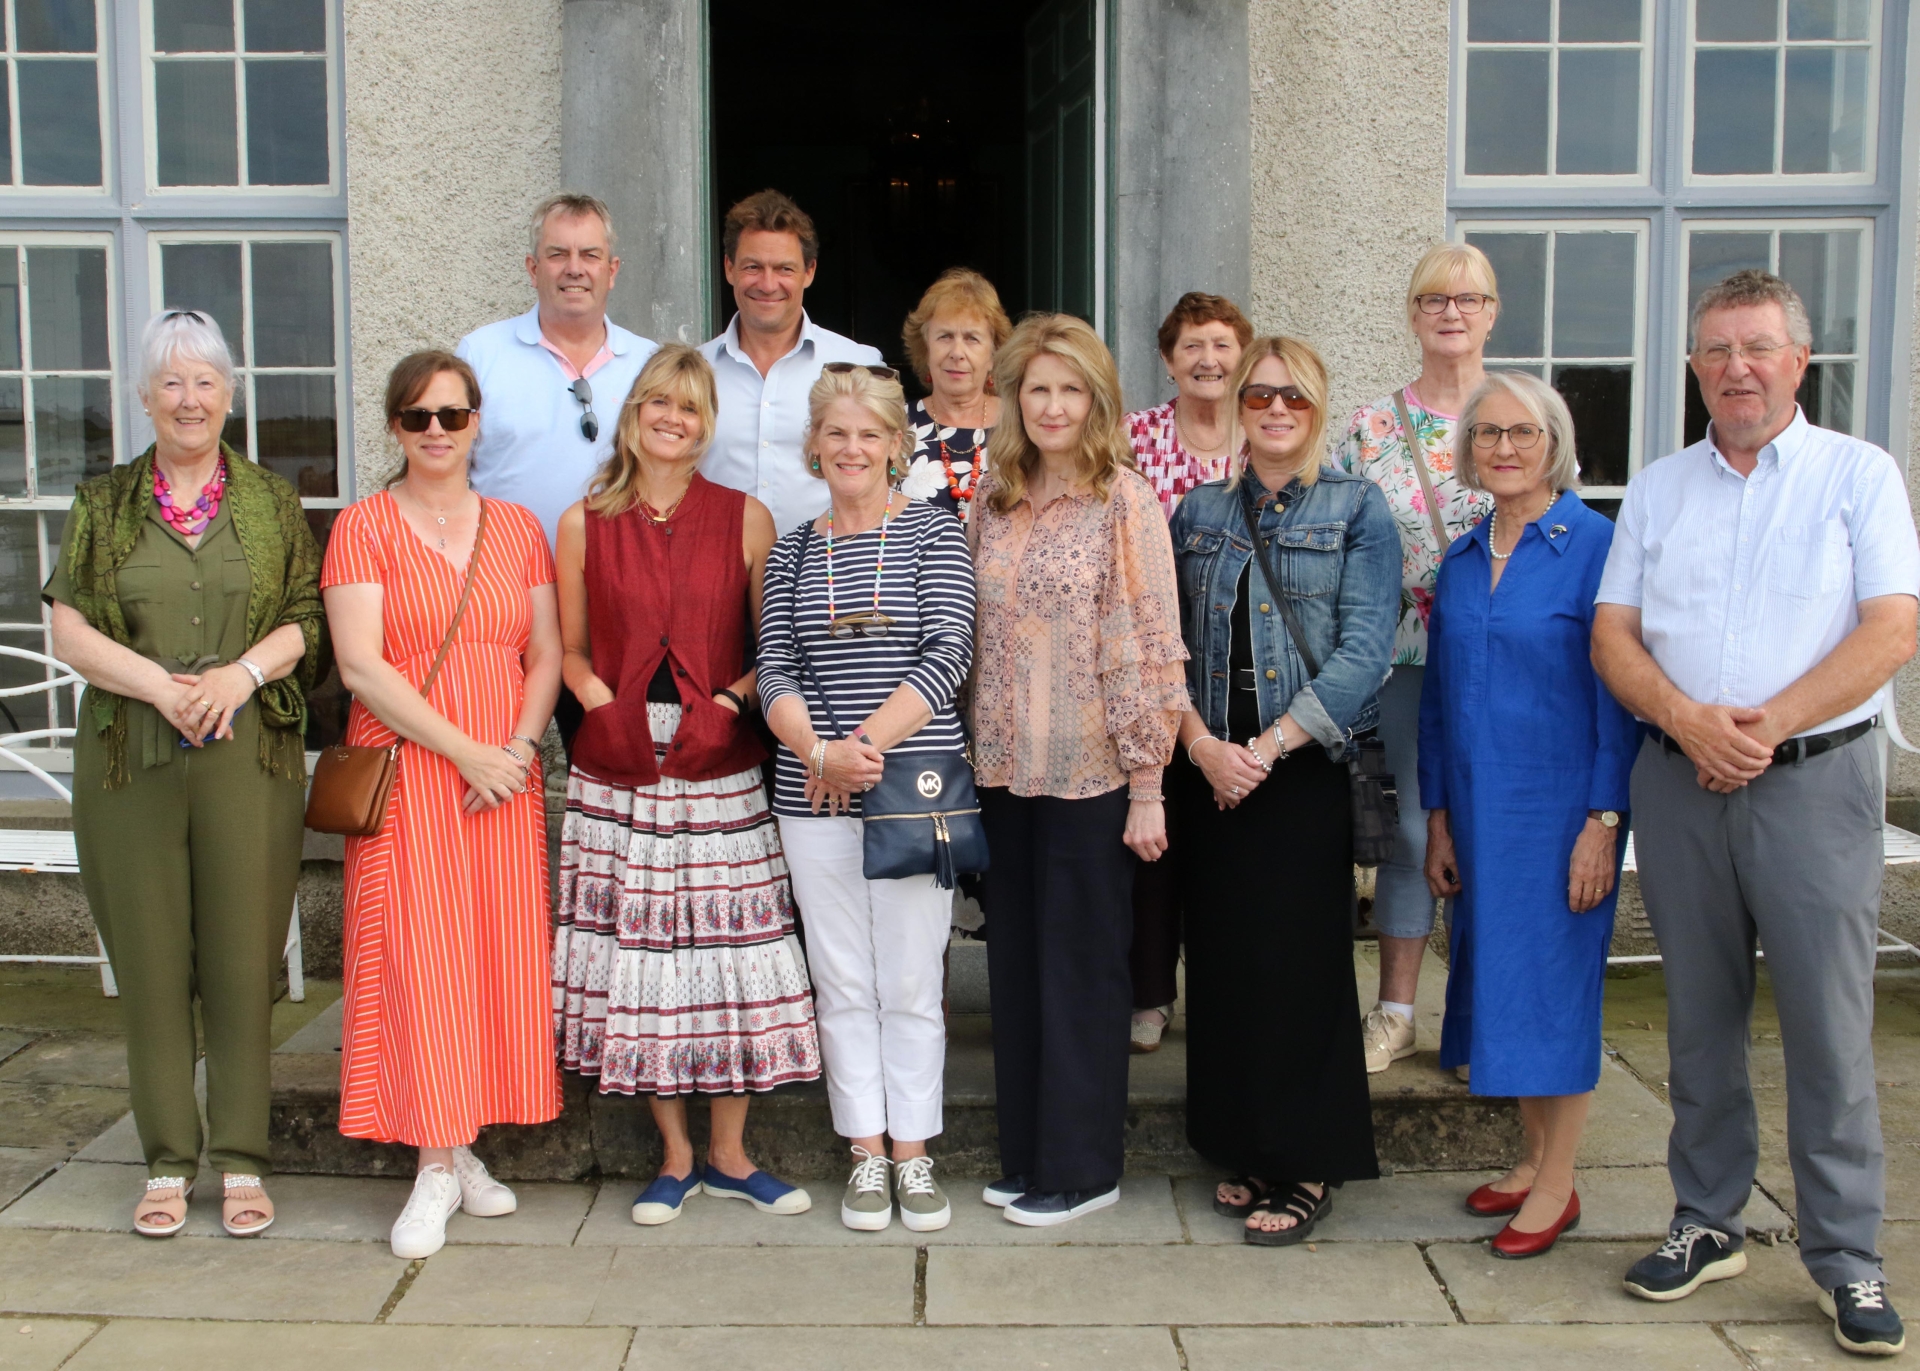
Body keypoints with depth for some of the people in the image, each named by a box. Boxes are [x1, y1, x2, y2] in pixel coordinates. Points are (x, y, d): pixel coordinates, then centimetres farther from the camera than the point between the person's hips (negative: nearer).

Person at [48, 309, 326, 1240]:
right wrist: (162, 685, -12)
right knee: (150, 960, 3)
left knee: (243, 958, 1)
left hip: (249, 757, 0)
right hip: (129, 761, 1)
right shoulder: (103, 505, 9)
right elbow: (68, 632, 2)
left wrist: (243, 672, -12)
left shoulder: (272, 502, 10)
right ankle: (168, 1161, 15)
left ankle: (242, 1161, 11)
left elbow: (309, 621, 5)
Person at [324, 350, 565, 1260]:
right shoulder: (364, 526, 0)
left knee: (498, 957, 4)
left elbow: (547, 654, 9)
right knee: (418, 960, -4)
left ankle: (463, 1150, 17)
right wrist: (466, 751, -14)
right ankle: (436, 1168, 4)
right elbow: (361, 665, -9)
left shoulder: (517, 528, 12)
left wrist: (519, 747, -8)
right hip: (406, 774, -3)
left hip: (505, 778, 4)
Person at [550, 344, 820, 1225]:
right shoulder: (584, 524, 7)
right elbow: (571, 651, 10)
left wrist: (729, 702, -12)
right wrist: (605, 708, -8)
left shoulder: (746, 518, 5)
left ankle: (729, 1154, 17)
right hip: (619, 770, 1)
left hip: (721, 770, -1)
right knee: (638, 954, 3)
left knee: (731, 951, 1)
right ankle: (676, 1157, 19)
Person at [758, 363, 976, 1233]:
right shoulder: (792, 553, 10)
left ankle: (913, 1154, 17)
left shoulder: (932, 533, 1)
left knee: (911, 981, 4)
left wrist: (869, 744, -17)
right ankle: (866, 1155, 20)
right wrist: (820, 751, -15)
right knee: (842, 981, 8)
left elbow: (948, 655, -8)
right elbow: (775, 673, 3)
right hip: (814, 796, 3)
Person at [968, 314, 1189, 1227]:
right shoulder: (995, 500, 8)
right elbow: (973, 632, 12)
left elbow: (1150, 648, -10)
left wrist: (1147, 786, -13)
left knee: (1082, 962, 4)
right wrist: (972, 754, 7)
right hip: (1005, 769, 5)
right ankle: (1025, 1154, 25)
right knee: (1016, 959, 12)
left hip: (1088, 772, -5)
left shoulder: (1125, 502, -7)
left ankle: (1083, 1167, 17)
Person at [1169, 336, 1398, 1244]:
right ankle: (1246, 1153, 22)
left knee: (1300, 959, -2)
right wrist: (1202, 743, -9)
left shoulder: (1357, 510, 2)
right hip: (1211, 773, 4)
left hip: (1308, 770, -3)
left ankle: (1309, 1167, 12)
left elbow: (1363, 651, -8)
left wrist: (1271, 745, -14)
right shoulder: (1199, 513, 12)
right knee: (1222, 957, 7)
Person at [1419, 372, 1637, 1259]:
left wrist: (1604, 821, -15)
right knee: (1498, 975, 11)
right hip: (1479, 809, 6)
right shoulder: (1460, 560, 9)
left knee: (1554, 981, 1)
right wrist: (1438, 819, 11)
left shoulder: (1594, 545, -9)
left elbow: (1620, 690, -11)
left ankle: (1557, 1186, 13)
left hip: (1559, 807, -6)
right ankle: (1533, 1157, 26)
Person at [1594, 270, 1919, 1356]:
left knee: (1829, 1023, -2)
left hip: (1815, 778, -3)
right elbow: (1613, 635, 6)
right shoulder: (1658, 490, 13)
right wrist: (1688, 720, -12)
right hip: (1679, 779, 3)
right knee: (1700, 1015, 11)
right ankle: (1709, 1224, 23)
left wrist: (1768, 722, -15)